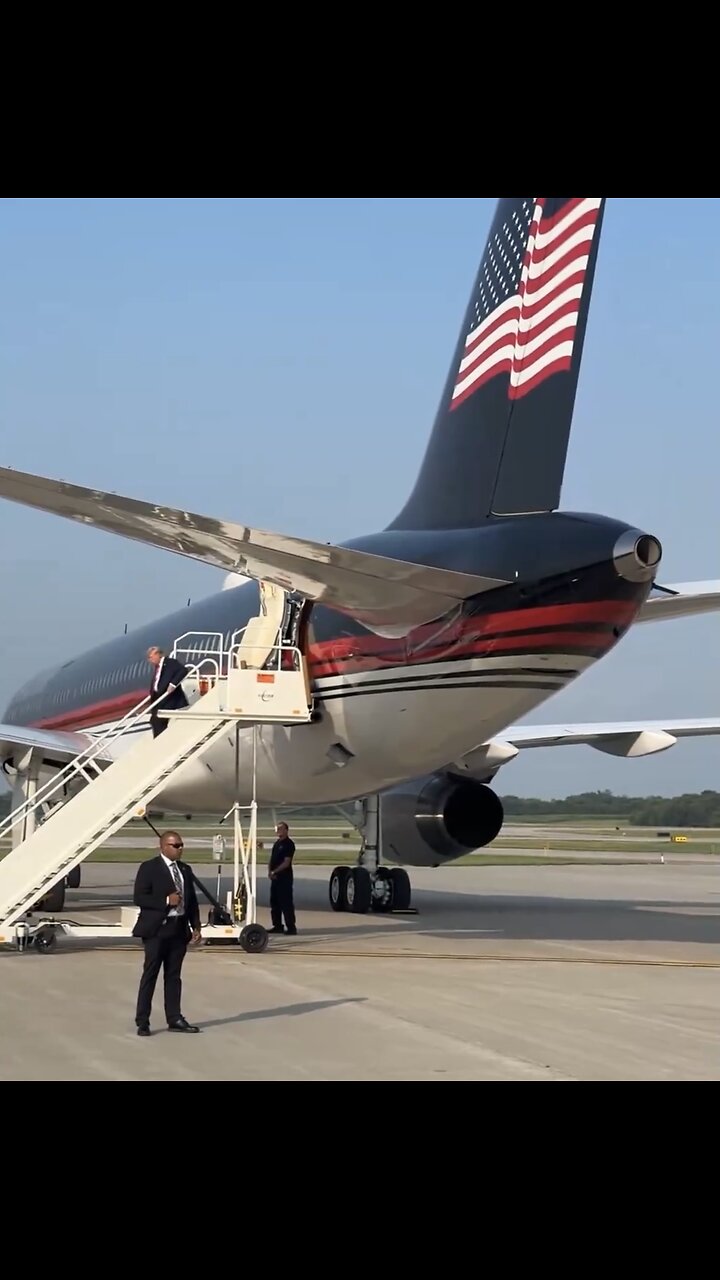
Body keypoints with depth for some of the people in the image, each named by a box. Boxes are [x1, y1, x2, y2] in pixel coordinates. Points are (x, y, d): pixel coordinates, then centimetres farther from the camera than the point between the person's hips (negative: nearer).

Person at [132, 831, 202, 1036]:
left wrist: (196, 926, 9)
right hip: (157, 929, -6)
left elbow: (192, 899, 17)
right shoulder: (149, 868, -6)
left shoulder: (185, 869, 14)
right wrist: (166, 901, -19)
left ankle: (174, 1019, 14)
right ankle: (142, 1022, 1)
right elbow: (139, 898, -12)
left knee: (174, 975, 10)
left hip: (179, 929, 6)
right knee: (150, 975, -3)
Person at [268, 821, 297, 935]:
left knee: (286, 903, -8)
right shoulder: (277, 843, 16)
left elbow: (286, 862, -16)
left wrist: (275, 871, -18)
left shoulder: (288, 844, -10)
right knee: (274, 902, 12)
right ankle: (277, 926, 19)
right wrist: (270, 871, 1)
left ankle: (291, 927, -7)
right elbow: (272, 859, 18)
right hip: (275, 878, 9)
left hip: (285, 878, -9)